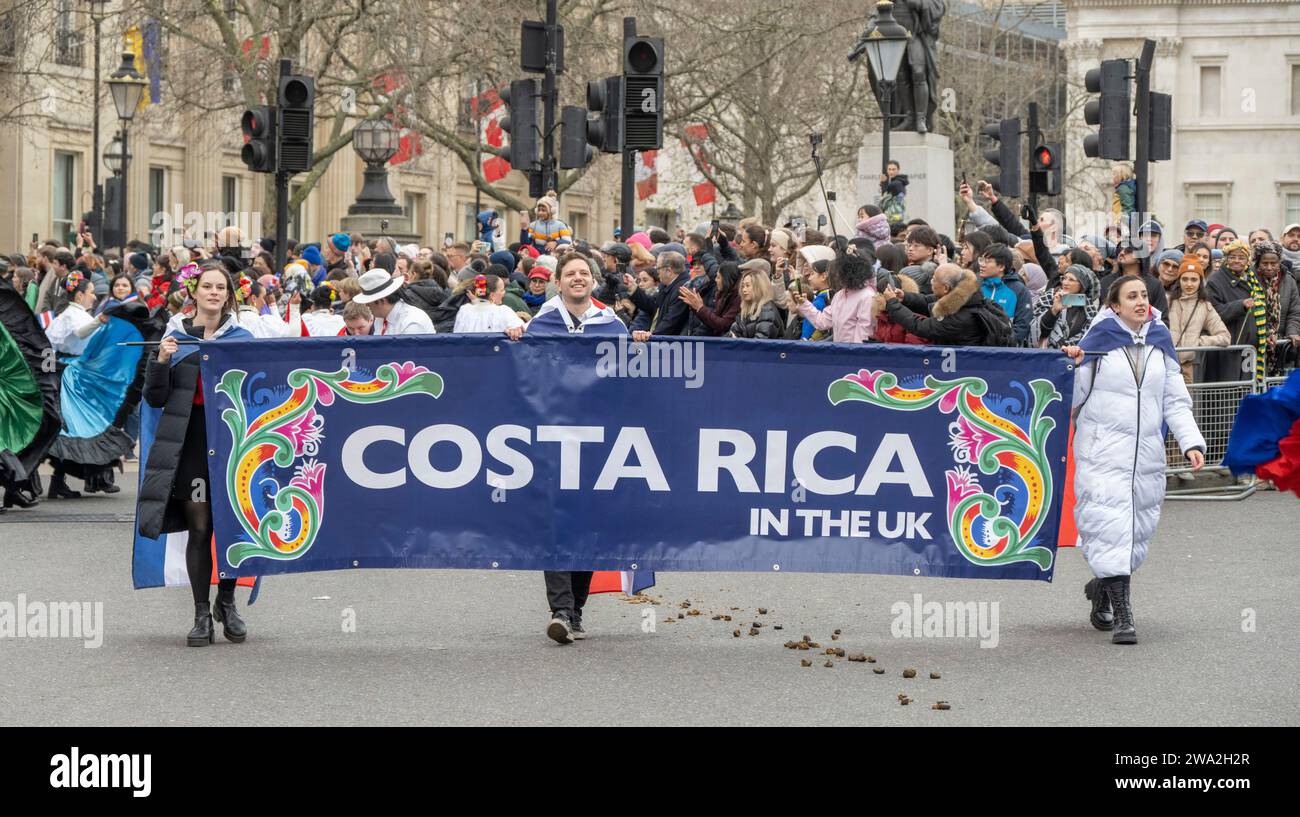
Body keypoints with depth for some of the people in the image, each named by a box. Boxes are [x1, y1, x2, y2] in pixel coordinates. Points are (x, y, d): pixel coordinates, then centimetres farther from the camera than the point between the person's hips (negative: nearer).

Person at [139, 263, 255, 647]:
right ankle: (202, 614, 4)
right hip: (190, 445, -1)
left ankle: (227, 603, 21)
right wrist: (160, 362, -11)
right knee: (199, 528, 0)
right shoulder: (175, 338, 6)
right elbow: (155, 398, 4)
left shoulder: (242, 338, 8)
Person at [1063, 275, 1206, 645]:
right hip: (1102, 452, -5)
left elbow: (1176, 401, 13)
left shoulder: (1160, 342, 11)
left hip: (1147, 453, 5)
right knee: (1111, 523, -13)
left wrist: (1191, 443, 2)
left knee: (1139, 527, 9)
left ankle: (1103, 585, 35)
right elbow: (1075, 396, -1)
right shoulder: (1099, 341, -2)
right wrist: (1072, 366, -20)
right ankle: (1122, 617, -15)